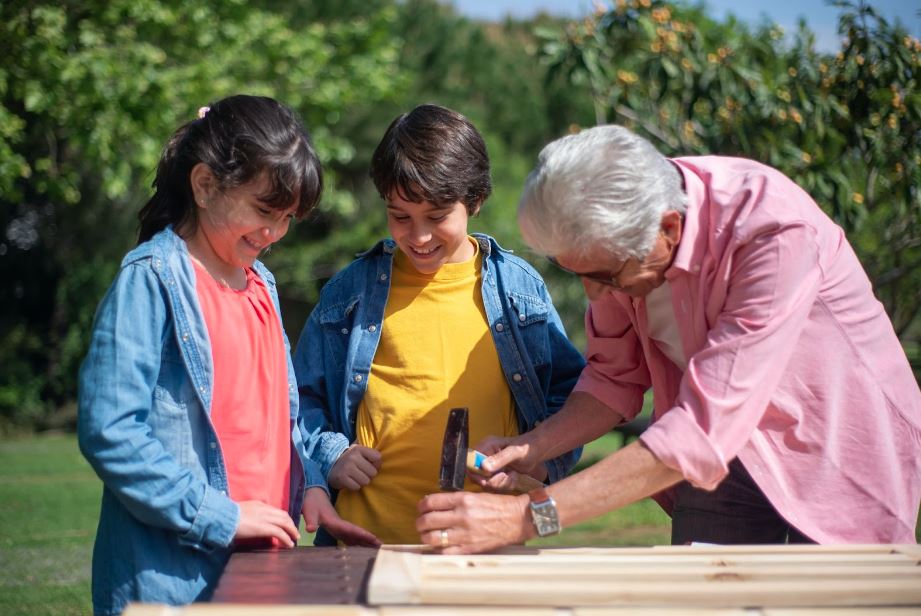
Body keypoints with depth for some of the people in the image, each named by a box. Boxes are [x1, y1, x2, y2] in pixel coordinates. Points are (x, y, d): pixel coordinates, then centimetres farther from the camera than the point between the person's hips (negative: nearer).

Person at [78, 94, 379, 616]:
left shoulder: (262, 284, 14)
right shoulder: (151, 280, -11)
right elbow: (109, 431, -19)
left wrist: (310, 487, 5)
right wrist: (221, 518, -19)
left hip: (261, 566, 7)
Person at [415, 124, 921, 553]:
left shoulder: (778, 236, -32)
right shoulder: (618, 230, -12)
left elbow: (705, 430, -37)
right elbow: (617, 377, 3)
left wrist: (529, 517, -39)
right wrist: (533, 447, -16)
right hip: (715, 471, 5)